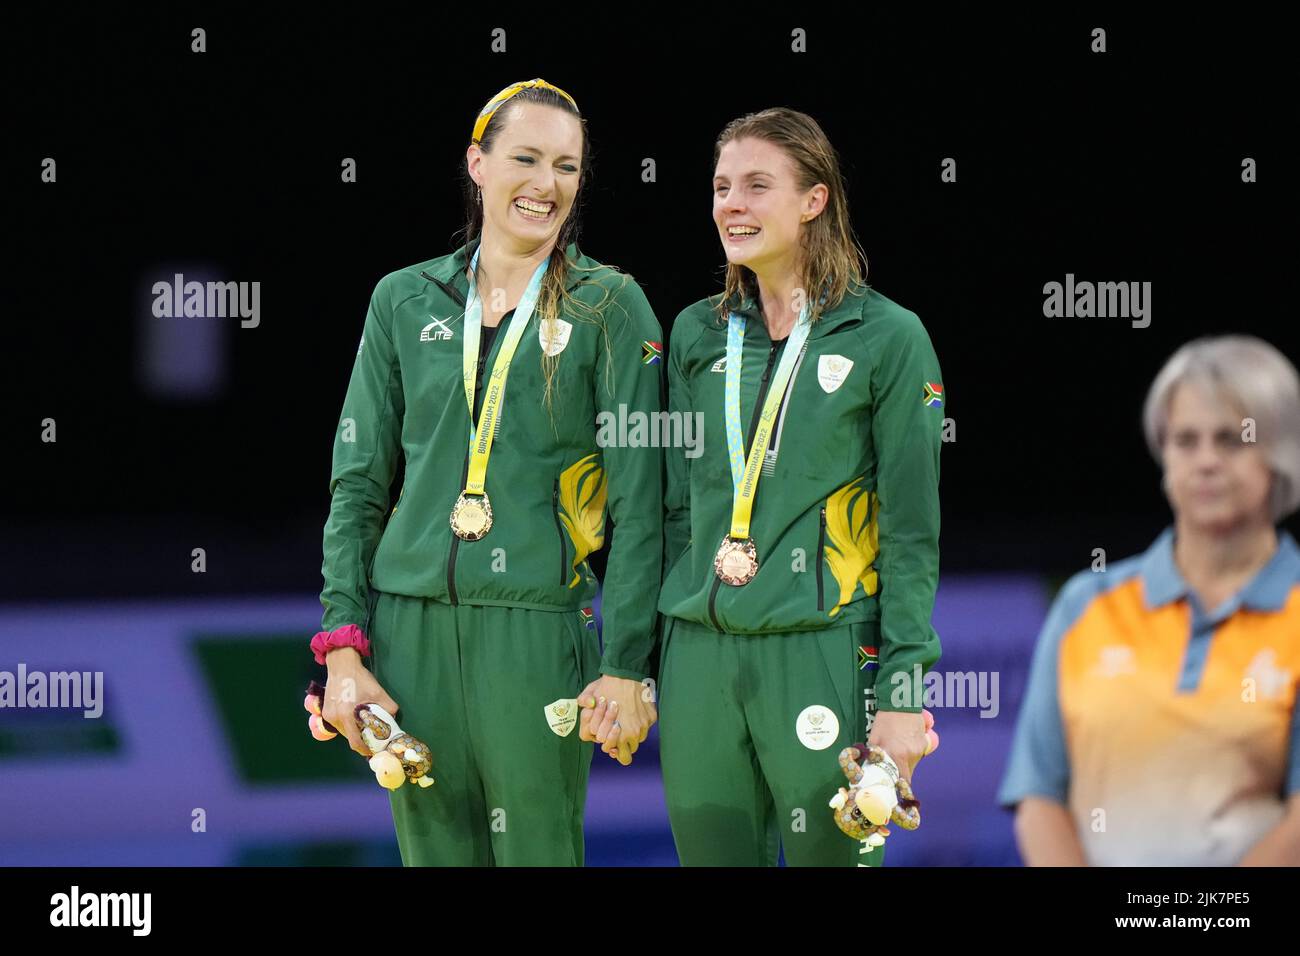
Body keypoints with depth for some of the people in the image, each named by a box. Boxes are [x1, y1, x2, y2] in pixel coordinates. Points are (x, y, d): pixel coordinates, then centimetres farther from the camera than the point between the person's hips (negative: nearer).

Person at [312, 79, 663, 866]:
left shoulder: (610, 308, 2)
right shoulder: (405, 301, 11)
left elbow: (639, 501, -1)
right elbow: (357, 483, 12)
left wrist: (627, 667, -7)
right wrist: (343, 645, 2)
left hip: (536, 630, -3)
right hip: (410, 624, 3)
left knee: (537, 851, -2)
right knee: (433, 850, 6)